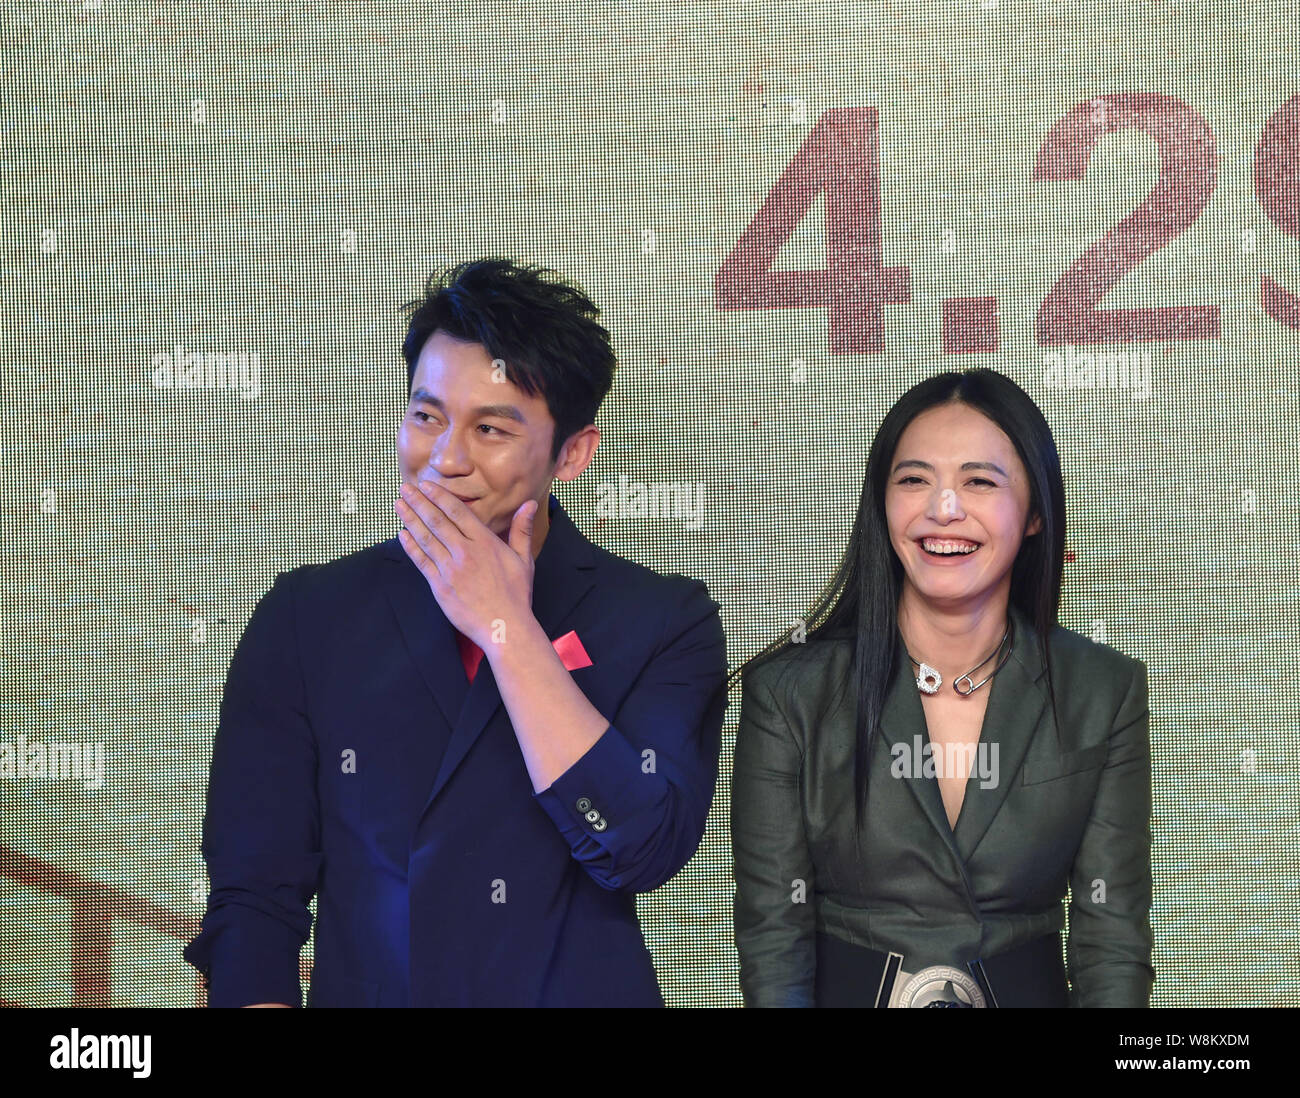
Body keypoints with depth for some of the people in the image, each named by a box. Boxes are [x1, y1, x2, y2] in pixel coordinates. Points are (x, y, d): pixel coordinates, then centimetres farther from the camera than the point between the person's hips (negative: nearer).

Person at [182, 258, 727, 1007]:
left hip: (584, 989, -1)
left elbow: (642, 849, -13)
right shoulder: (307, 616, 4)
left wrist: (508, 629, -12)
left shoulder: (665, 621, 0)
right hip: (359, 990, 1)